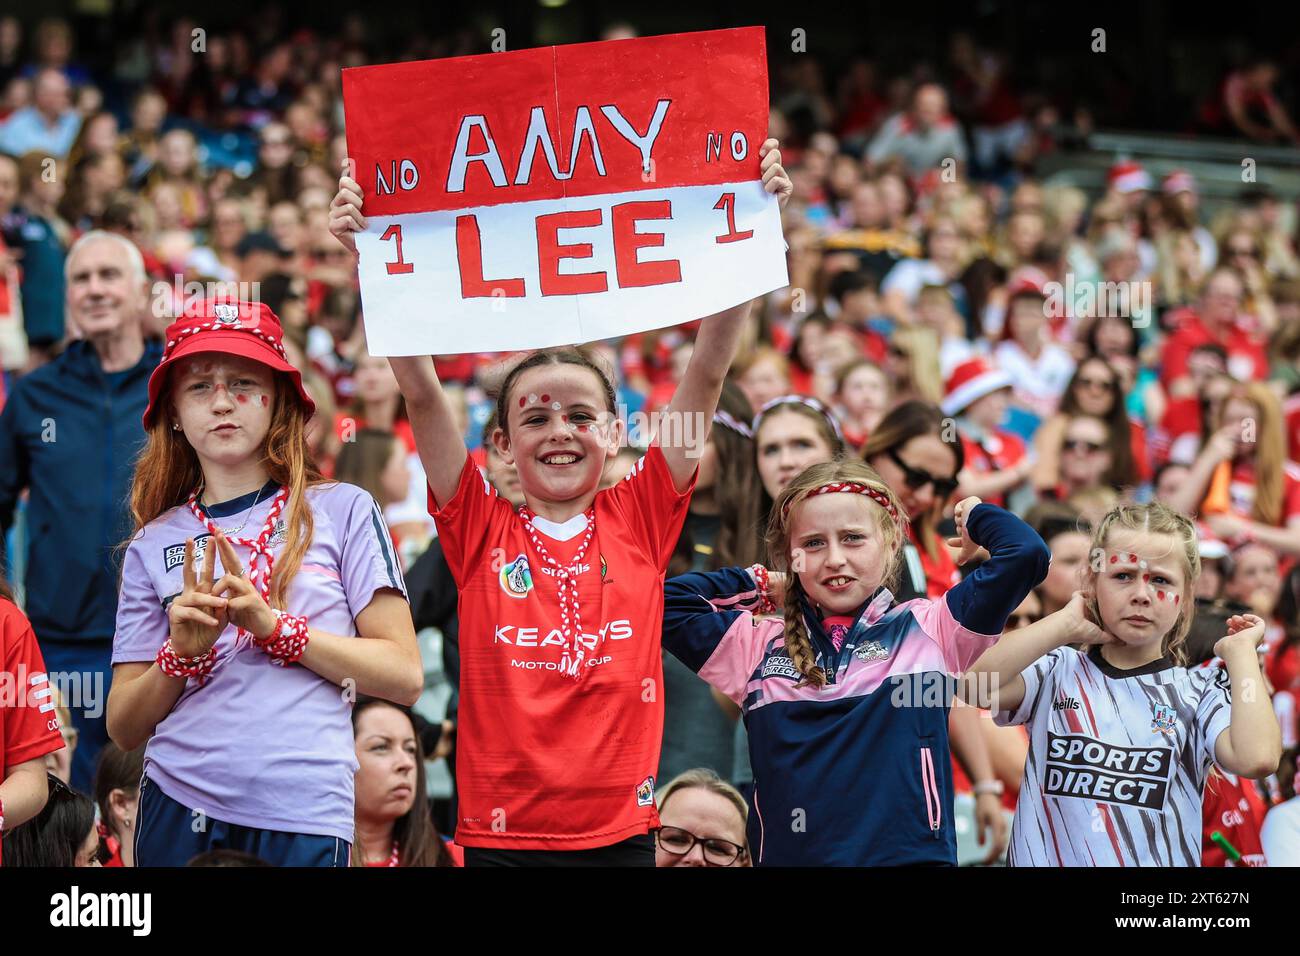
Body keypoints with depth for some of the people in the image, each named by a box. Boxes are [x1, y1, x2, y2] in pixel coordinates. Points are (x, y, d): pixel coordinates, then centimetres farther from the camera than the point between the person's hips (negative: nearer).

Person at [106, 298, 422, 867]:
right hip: (177, 807, 2)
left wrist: (273, 626, -14)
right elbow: (123, 729, 5)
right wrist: (182, 653, -12)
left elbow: (404, 675, -5)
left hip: (303, 816, -2)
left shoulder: (342, 512, 2)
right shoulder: (155, 543, 7)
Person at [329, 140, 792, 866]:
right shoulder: (482, 528, 4)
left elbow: (707, 375, 1)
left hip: (620, 832, 1)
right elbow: (422, 392, -3)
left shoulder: (640, 518, 5)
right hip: (502, 838, 0)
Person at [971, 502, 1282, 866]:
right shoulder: (1056, 672, 7)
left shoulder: (1200, 692, 6)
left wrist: (1240, 651, -1)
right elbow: (977, 677, -11)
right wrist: (1064, 624, -3)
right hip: (1044, 858, 1)